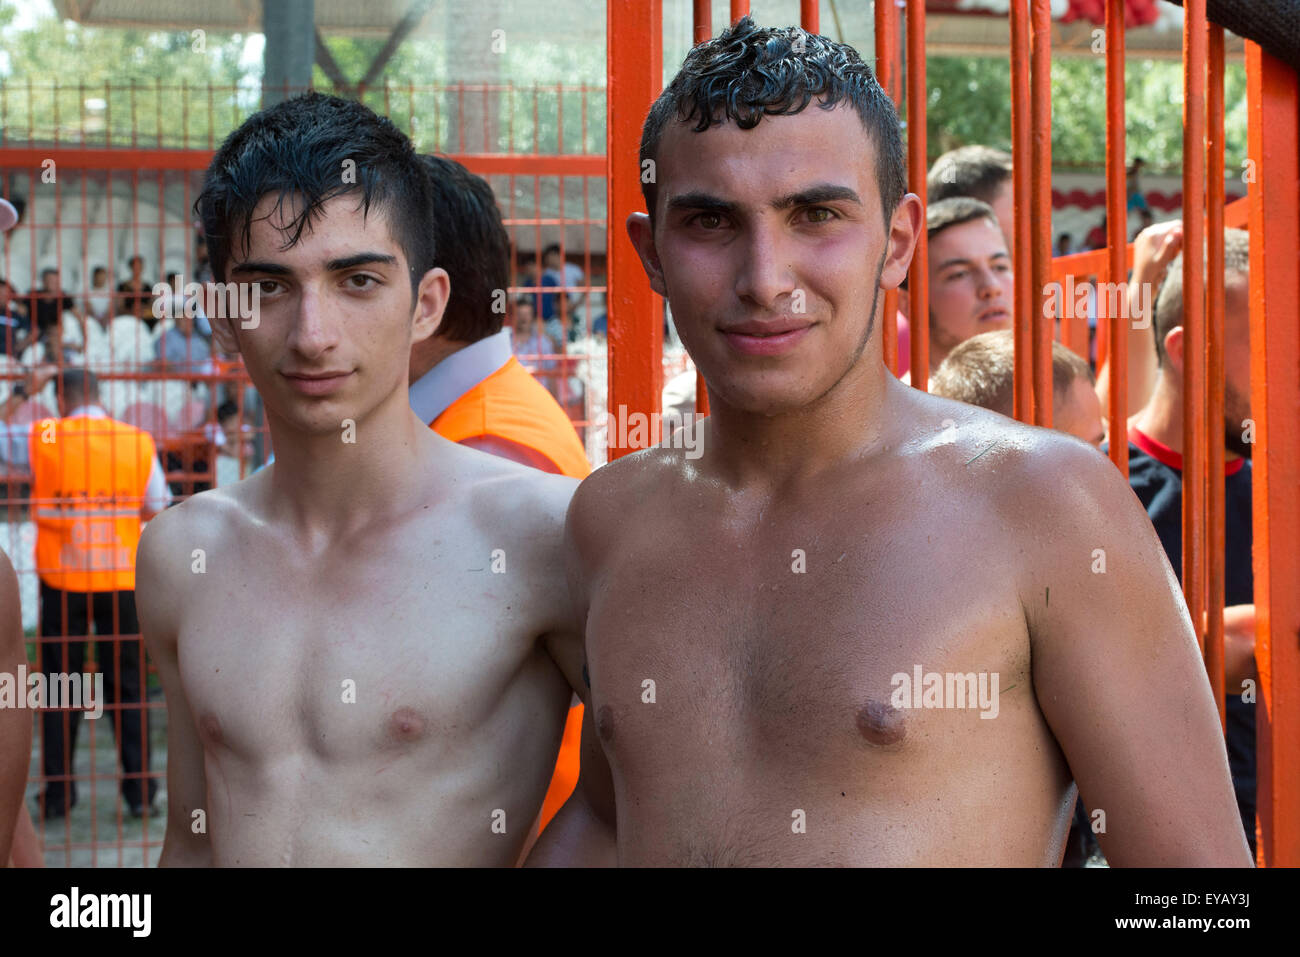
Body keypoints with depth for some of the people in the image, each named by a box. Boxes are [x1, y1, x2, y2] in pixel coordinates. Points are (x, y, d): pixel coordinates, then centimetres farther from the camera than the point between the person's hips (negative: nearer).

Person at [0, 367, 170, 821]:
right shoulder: (139, 443, -1)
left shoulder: (42, 439, -6)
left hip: (62, 582, -1)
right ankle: (139, 789, 8)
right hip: (122, 580, 1)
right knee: (127, 684, 8)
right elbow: (157, 509, 9)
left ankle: (58, 793, 11)